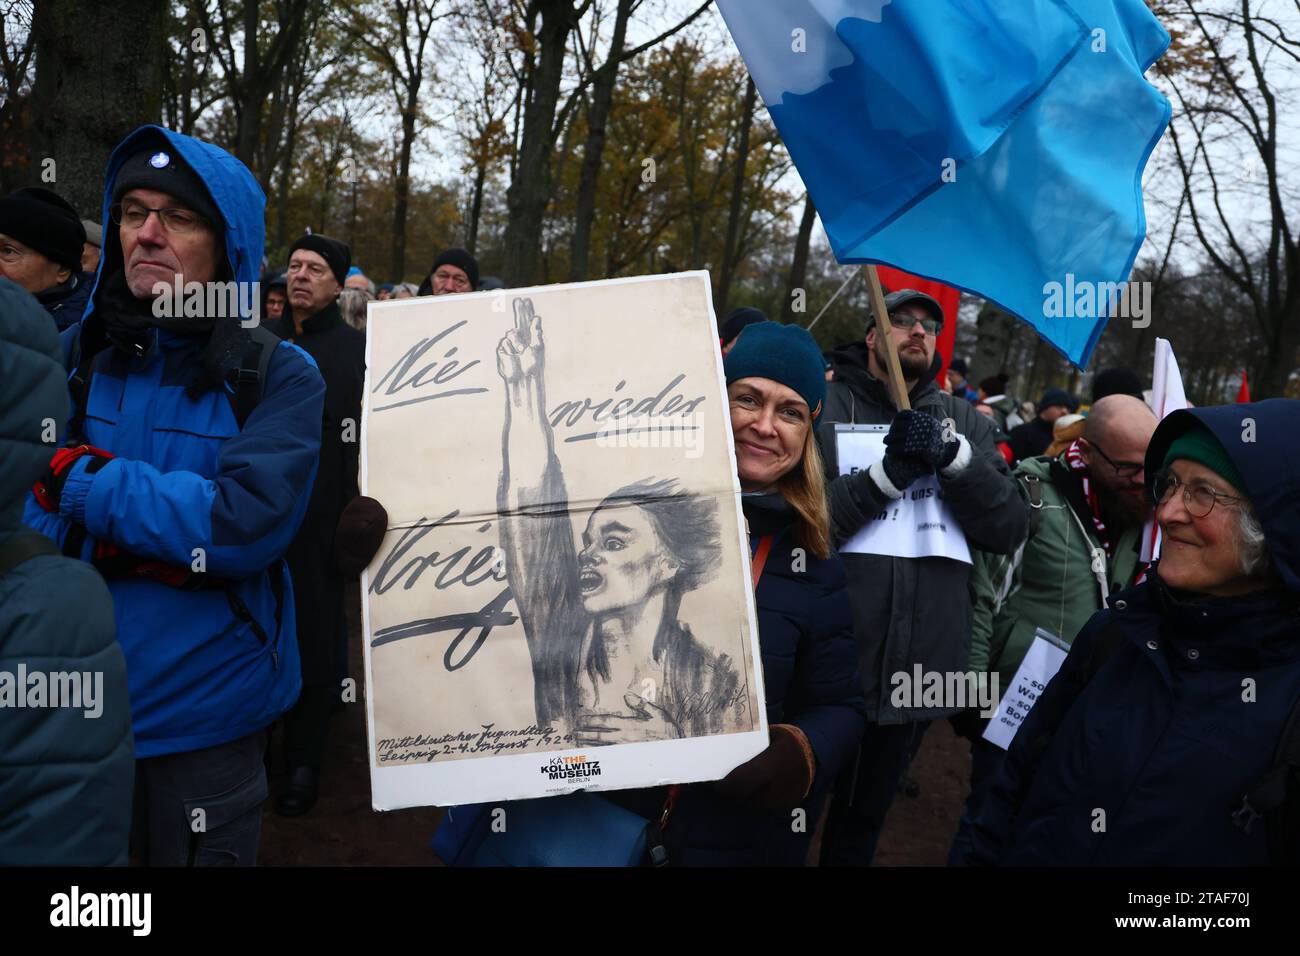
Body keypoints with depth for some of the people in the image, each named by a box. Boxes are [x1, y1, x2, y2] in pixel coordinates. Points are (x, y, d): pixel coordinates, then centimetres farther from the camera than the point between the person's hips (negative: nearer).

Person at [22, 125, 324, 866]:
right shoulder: (74, 354, 1)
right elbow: (26, 512, -4)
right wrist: (181, 535, -21)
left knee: (193, 854, 16)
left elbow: (249, 521, -24)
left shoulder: (280, 378, -11)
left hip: (203, 713, -3)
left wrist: (80, 478, -17)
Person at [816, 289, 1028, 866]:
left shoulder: (965, 421, 8)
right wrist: (888, 473, -24)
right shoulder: (823, 404, -3)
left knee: (862, 820, 23)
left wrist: (954, 456, -18)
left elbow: (1008, 529, -3)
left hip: (918, 667, 4)